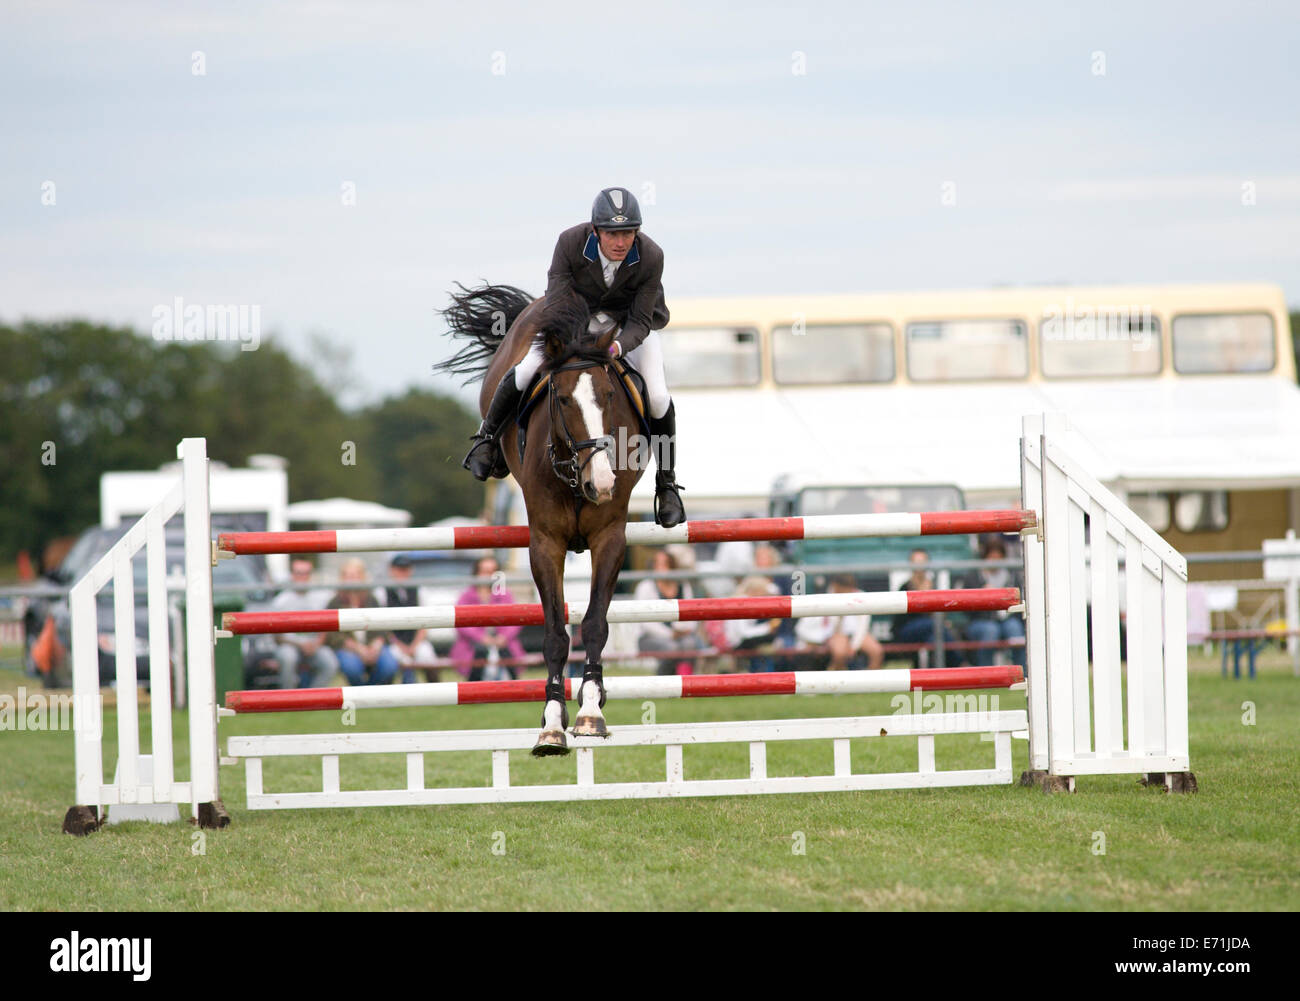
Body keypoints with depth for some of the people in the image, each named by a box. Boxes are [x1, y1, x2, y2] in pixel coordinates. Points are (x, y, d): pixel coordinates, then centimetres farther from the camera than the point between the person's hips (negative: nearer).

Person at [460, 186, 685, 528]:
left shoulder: (651, 257, -32)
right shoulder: (571, 243, -33)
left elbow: (640, 322, -24)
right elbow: (557, 305, -27)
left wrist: (618, 347, -44)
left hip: (630, 322, 0)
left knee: (658, 398, -18)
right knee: (526, 371, -19)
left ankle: (667, 485, 4)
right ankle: (487, 436, 11)